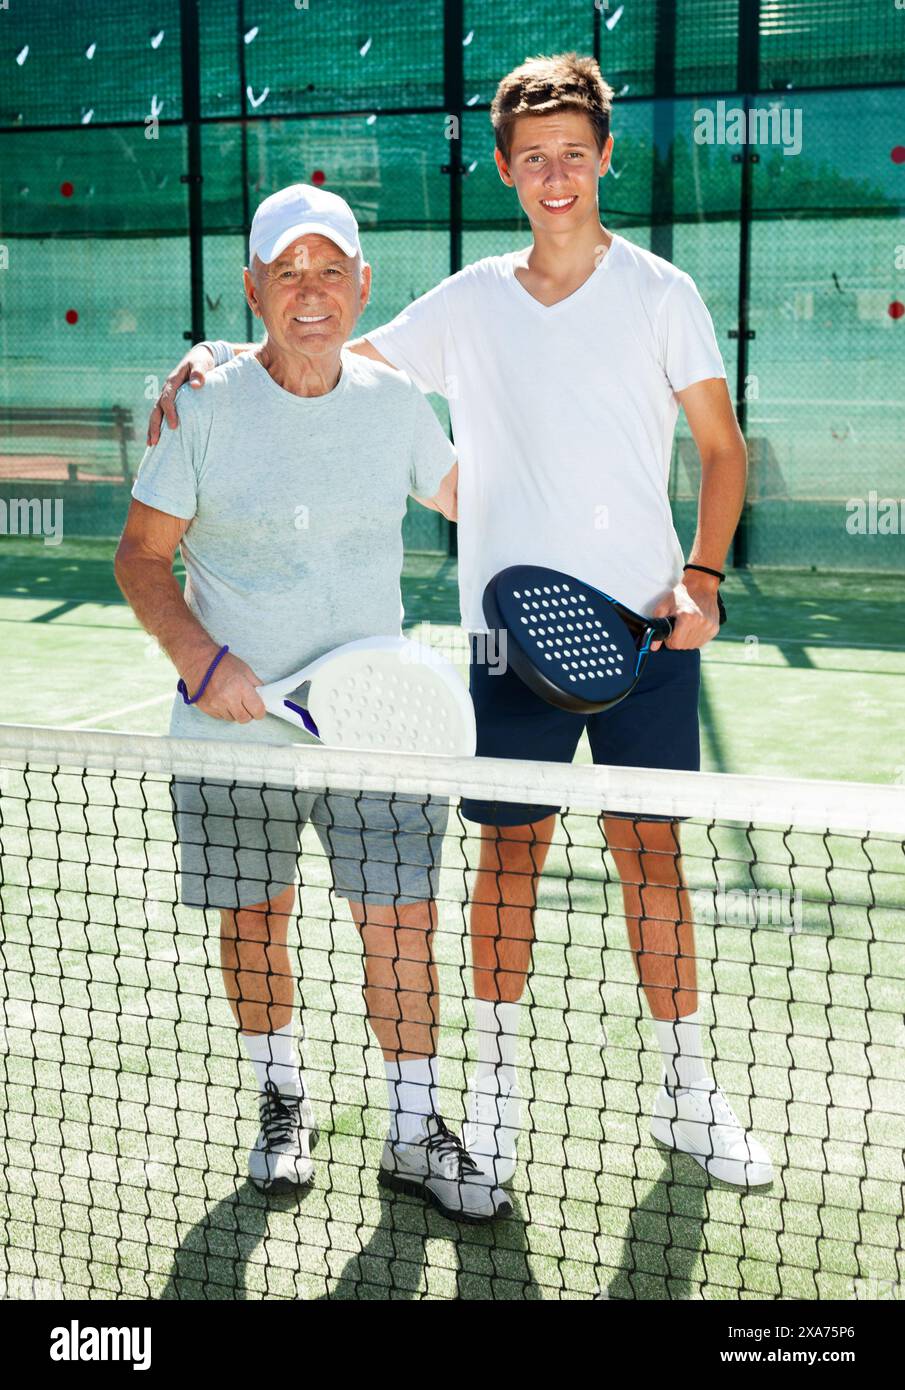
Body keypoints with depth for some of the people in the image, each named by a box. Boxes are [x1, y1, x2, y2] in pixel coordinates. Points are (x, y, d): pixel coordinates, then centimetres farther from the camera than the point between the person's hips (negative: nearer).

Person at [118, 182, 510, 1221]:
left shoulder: (394, 402, 3)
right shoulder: (204, 408, -6)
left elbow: (465, 499, 21)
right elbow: (141, 557, -2)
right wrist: (201, 658, -17)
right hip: (234, 721, -1)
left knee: (404, 920, -2)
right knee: (253, 918, 12)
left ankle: (414, 1134, 17)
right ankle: (281, 1100, 37)